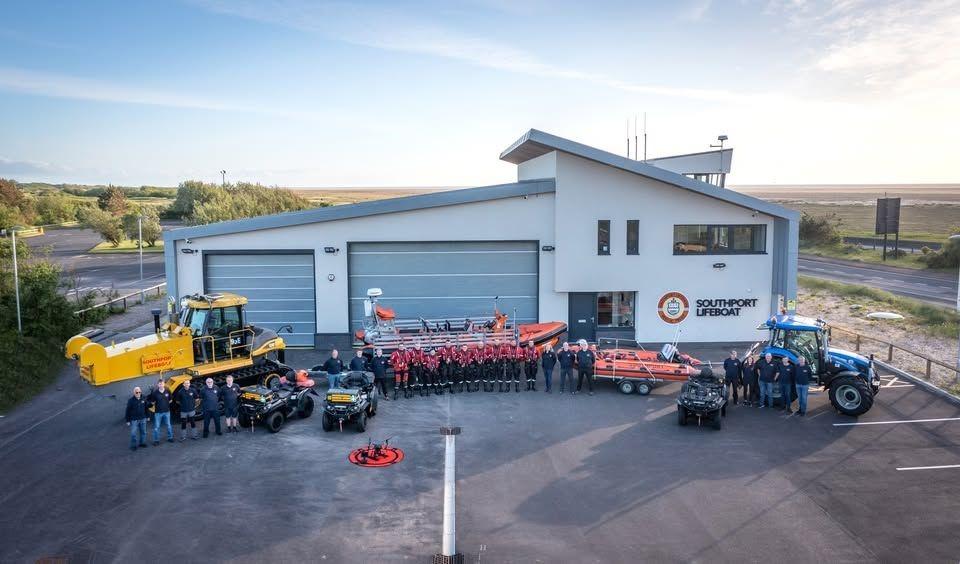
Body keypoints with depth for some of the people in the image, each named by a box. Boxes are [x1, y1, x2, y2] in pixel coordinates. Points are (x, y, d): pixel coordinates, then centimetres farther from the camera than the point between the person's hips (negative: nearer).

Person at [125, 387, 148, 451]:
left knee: (143, 432, 14)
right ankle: (133, 445, 9)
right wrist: (128, 421, -9)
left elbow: (146, 408, 10)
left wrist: (147, 416, 12)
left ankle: (142, 442, 29)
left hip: (143, 419, 4)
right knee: (133, 433, -3)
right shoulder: (131, 400, -12)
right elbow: (128, 411, -9)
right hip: (134, 420, -4)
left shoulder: (143, 399, 0)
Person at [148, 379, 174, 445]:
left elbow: (170, 399, 10)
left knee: (169, 425, 13)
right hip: (158, 412, -2)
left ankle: (170, 437, 27)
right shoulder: (155, 393, -12)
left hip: (167, 411, 2)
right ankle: (156, 440, 13)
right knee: (157, 427, 4)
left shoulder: (167, 391, -5)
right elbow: (151, 401, 0)